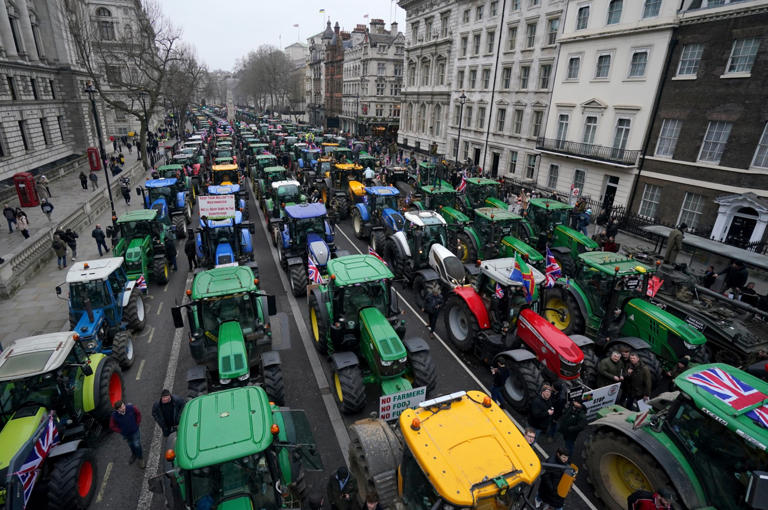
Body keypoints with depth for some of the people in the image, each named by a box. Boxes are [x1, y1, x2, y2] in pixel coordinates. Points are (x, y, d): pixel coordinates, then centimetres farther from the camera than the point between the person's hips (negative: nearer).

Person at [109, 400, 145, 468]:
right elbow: (112, 427, -8)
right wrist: (121, 431, -7)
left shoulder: (131, 408, -30)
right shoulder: (114, 416, -27)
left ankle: (140, 458, 32)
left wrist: (137, 424, -6)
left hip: (135, 431, -2)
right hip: (126, 434, 2)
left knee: (137, 445, 5)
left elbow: (138, 413, -9)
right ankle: (134, 454, 55)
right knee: (131, 445, 25)